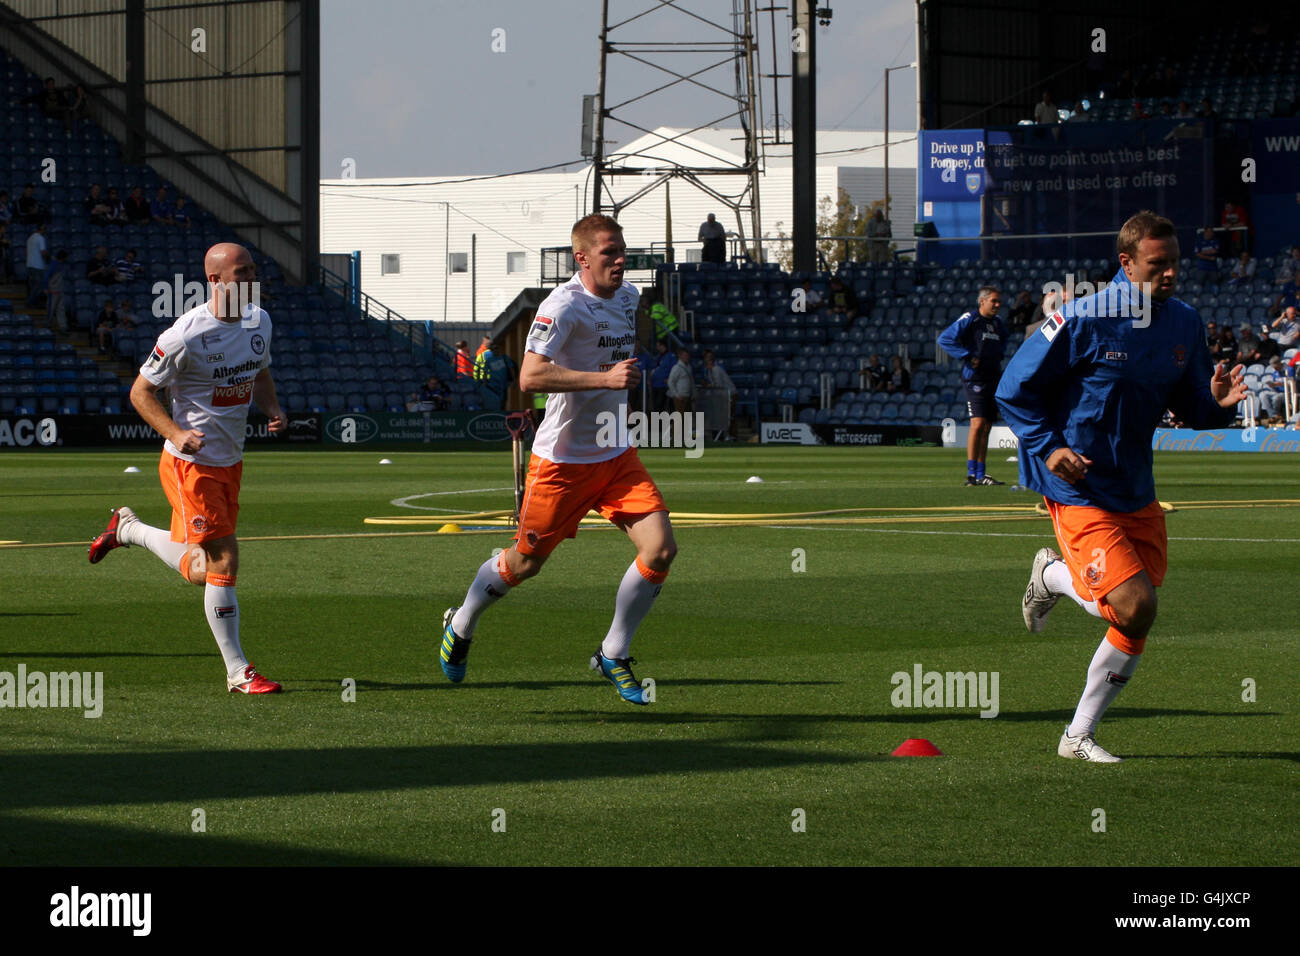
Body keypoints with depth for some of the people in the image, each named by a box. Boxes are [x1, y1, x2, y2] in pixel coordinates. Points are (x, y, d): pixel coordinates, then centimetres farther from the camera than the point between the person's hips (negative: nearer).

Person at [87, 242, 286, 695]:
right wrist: (176, 433, -26)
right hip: (192, 466, -8)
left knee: (201, 572, 15)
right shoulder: (187, 335, -20)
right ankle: (238, 672, 5)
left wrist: (273, 409, 0)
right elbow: (141, 391, -11)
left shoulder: (259, 322, 3)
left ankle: (129, 529, 40)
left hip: (231, 462, 8)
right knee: (223, 561, -10)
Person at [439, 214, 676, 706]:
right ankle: (461, 625, 37)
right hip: (561, 459, -6)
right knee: (526, 562, 7)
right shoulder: (563, 305, -20)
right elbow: (529, 376, -31)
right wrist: (603, 378, -34)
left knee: (660, 549, -10)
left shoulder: (627, 295, 6)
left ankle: (613, 655, 8)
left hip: (616, 453, 6)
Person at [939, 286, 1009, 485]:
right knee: (978, 424, -17)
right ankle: (971, 473, -17)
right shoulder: (969, 319, -7)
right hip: (975, 378, -8)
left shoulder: (999, 324, 16)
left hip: (994, 379, 8)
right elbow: (944, 339, -13)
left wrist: (999, 355, 17)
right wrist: (967, 356, -16)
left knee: (986, 427, 9)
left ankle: (981, 474, 14)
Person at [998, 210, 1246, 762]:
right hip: (1078, 490, -7)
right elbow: (1014, 390, -7)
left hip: (1136, 492, 7)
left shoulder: (1184, 323, 3)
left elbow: (1188, 407, 13)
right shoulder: (1081, 321, -15)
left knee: (1135, 627, 6)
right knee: (1136, 608, -17)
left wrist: (1217, 402, -9)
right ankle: (1054, 576, 13)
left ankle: (1079, 736, 22)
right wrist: (1047, 449, -18)